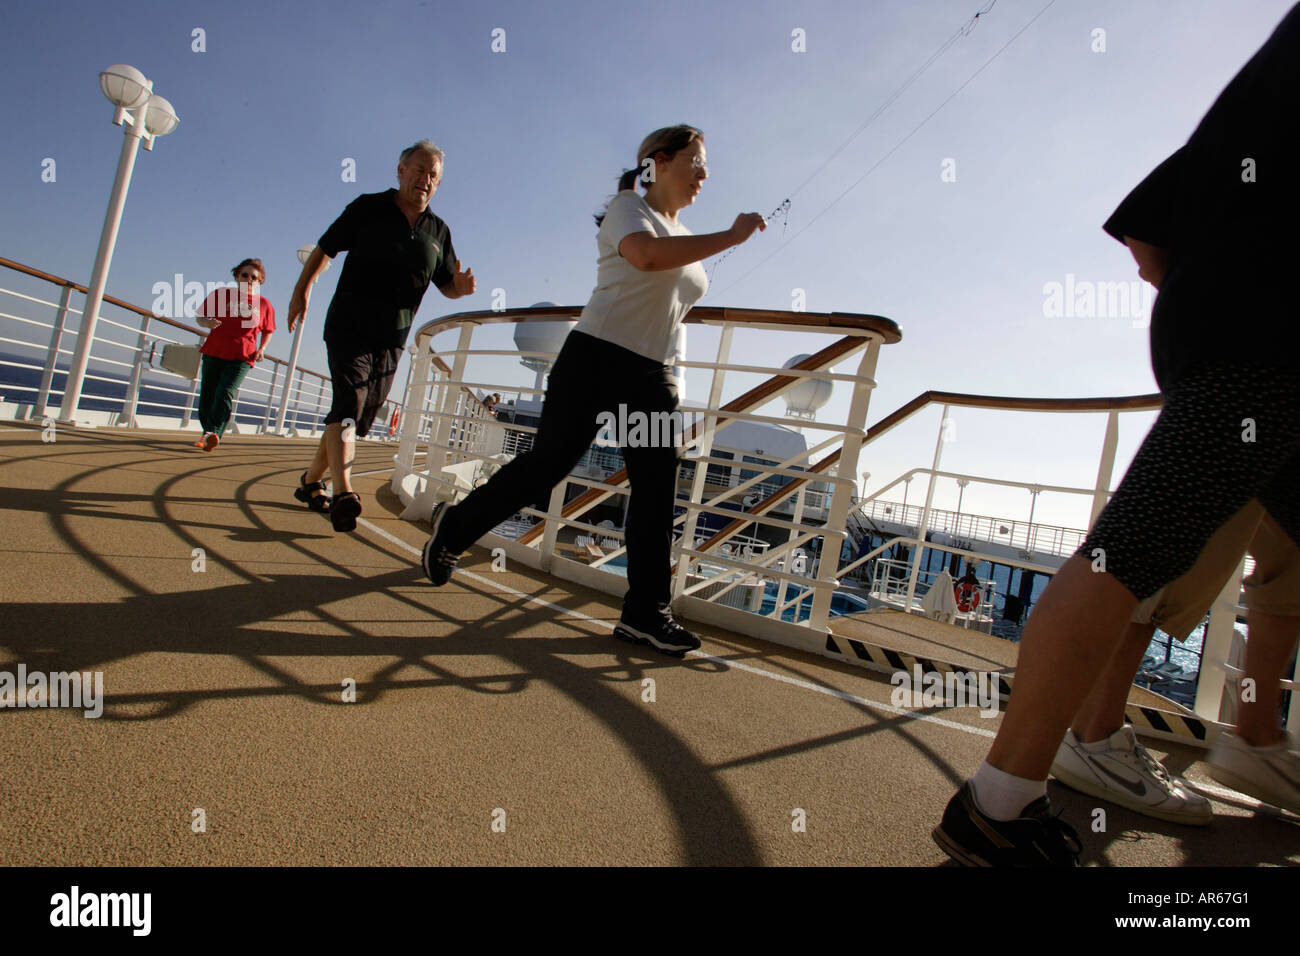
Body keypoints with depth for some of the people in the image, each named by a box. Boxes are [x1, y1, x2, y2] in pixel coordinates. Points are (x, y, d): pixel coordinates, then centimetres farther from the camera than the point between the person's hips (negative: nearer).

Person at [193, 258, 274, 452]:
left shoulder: (264, 305, 7)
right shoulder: (220, 294, 7)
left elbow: (268, 331, 21)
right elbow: (199, 316, 14)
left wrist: (262, 348, 3)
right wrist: (207, 322, -10)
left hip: (242, 358, -2)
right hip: (214, 353, 2)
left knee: (226, 393, -21)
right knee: (207, 396, 4)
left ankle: (212, 433, -34)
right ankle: (208, 434, 22)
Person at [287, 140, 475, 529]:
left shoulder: (438, 231, 10)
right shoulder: (368, 208, 1)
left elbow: (446, 285, 12)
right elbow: (325, 248, 7)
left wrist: (460, 286, -11)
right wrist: (301, 291, -1)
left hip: (392, 340, 5)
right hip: (348, 327, -4)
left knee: (357, 420, 9)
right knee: (348, 404, -22)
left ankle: (310, 481, 25)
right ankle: (343, 496, -32)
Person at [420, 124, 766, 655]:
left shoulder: (686, 238, 21)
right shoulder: (627, 208, -3)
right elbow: (647, 255, -27)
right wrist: (732, 236, -22)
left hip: (652, 376, 7)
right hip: (597, 357, -7)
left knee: (658, 487, -3)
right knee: (547, 463, -4)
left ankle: (645, 612, 3)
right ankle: (453, 527, 19)